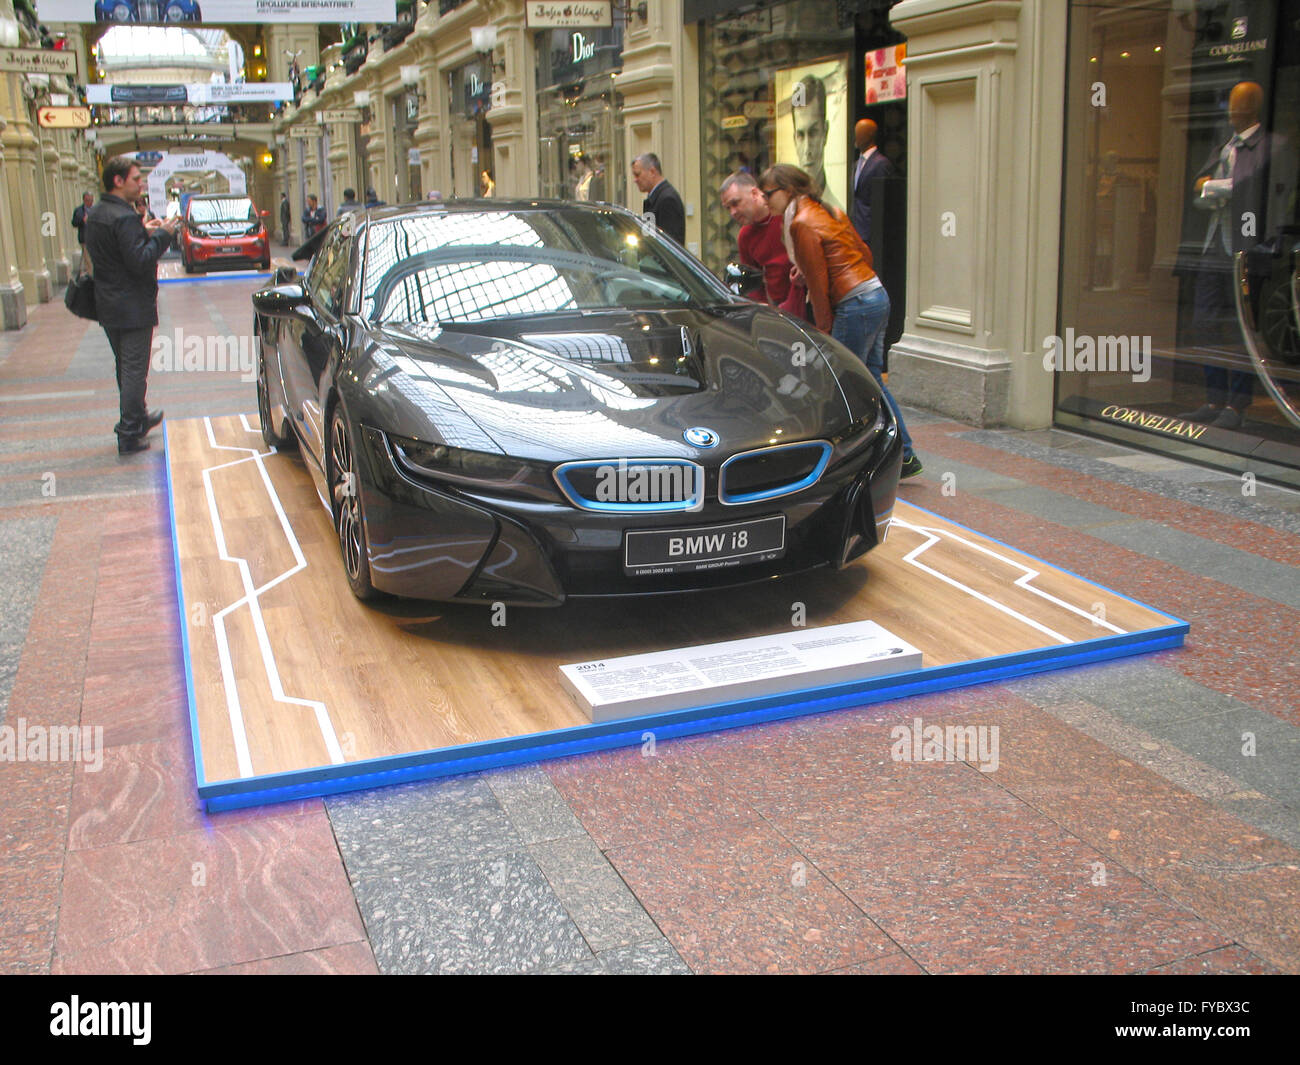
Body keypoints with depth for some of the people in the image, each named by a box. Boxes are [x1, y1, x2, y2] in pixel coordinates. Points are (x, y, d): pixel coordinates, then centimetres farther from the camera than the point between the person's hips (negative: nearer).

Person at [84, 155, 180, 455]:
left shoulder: (95, 215, 10)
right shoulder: (125, 217, -20)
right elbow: (140, 262, -25)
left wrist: (144, 233, 10)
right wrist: (161, 235, -14)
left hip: (107, 305, 9)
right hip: (133, 307, -9)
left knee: (125, 367, 21)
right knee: (135, 370, -2)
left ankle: (138, 417, 37)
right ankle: (129, 435, 1)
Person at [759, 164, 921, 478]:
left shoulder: (802, 223, -11)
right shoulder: (830, 211, 15)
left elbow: (818, 282, -11)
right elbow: (864, 252, 19)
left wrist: (824, 329, -3)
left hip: (855, 305, -10)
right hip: (877, 296, 10)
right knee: (872, 382, 14)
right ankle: (904, 455, 19)